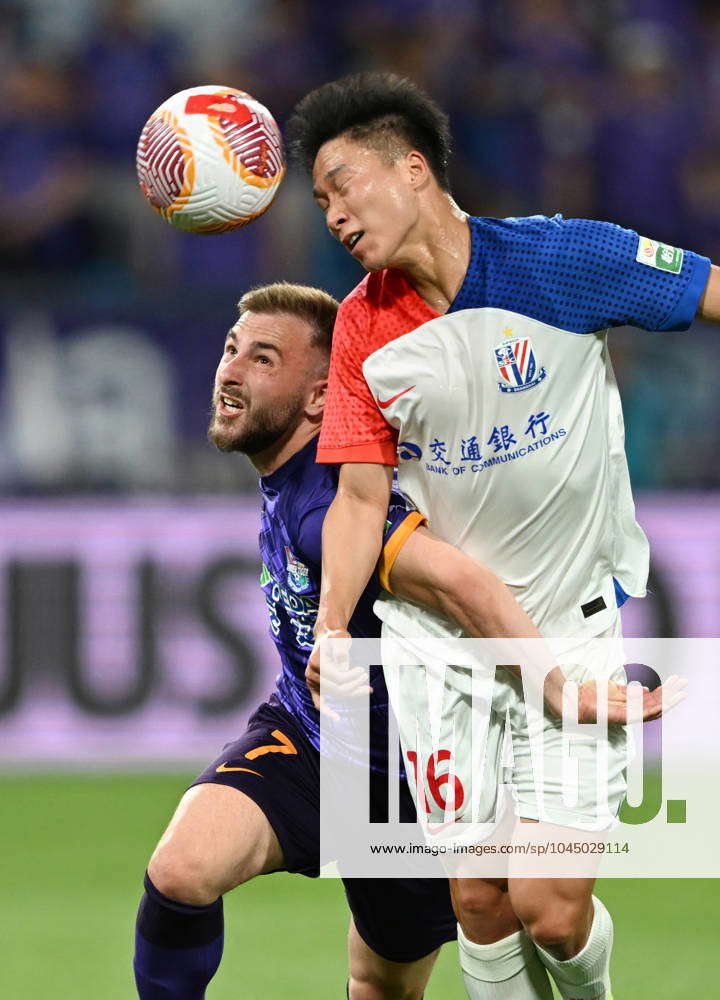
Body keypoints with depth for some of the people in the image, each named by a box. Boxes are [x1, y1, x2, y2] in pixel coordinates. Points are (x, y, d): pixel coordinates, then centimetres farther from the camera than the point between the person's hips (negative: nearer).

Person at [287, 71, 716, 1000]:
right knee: (474, 895, 0)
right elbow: (361, 494, -1)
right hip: (436, 636, 3)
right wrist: (331, 629, -15)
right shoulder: (361, 325, -1)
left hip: (569, 627, -3)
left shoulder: (562, 258, -13)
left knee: (550, 909, -8)